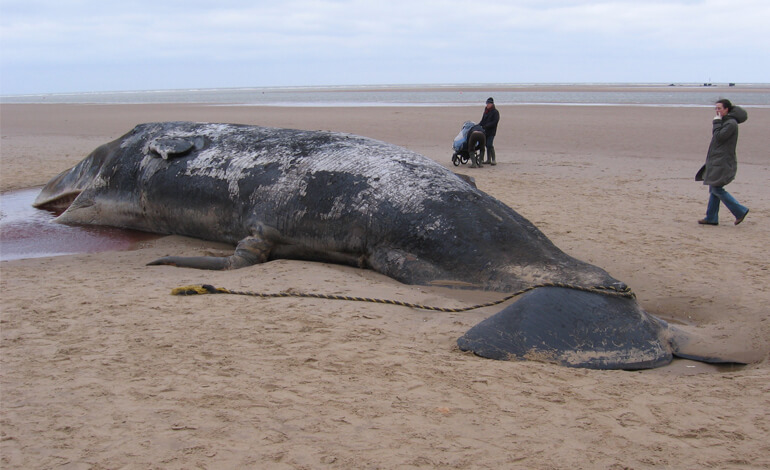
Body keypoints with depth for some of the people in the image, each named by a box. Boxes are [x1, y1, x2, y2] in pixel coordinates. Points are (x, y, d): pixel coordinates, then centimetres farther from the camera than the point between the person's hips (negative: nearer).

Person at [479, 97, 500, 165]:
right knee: (487, 145, 10)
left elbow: (495, 122, -16)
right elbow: (483, 120, 22)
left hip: (491, 131, -7)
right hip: (485, 131, 7)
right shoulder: (486, 111, 16)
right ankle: (488, 159, 18)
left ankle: (493, 160, -12)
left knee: (490, 145, -16)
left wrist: (486, 126, -22)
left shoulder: (495, 112, -8)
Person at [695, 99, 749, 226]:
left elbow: (719, 137, -19)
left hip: (723, 163, -10)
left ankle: (740, 211, -4)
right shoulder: (724, 122, 16)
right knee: (713, 189, 9)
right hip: (717, 161, 10)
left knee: (716, 189, -10)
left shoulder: (731, 123, -14)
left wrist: (716, 123, -12)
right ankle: (711, 218, 12)